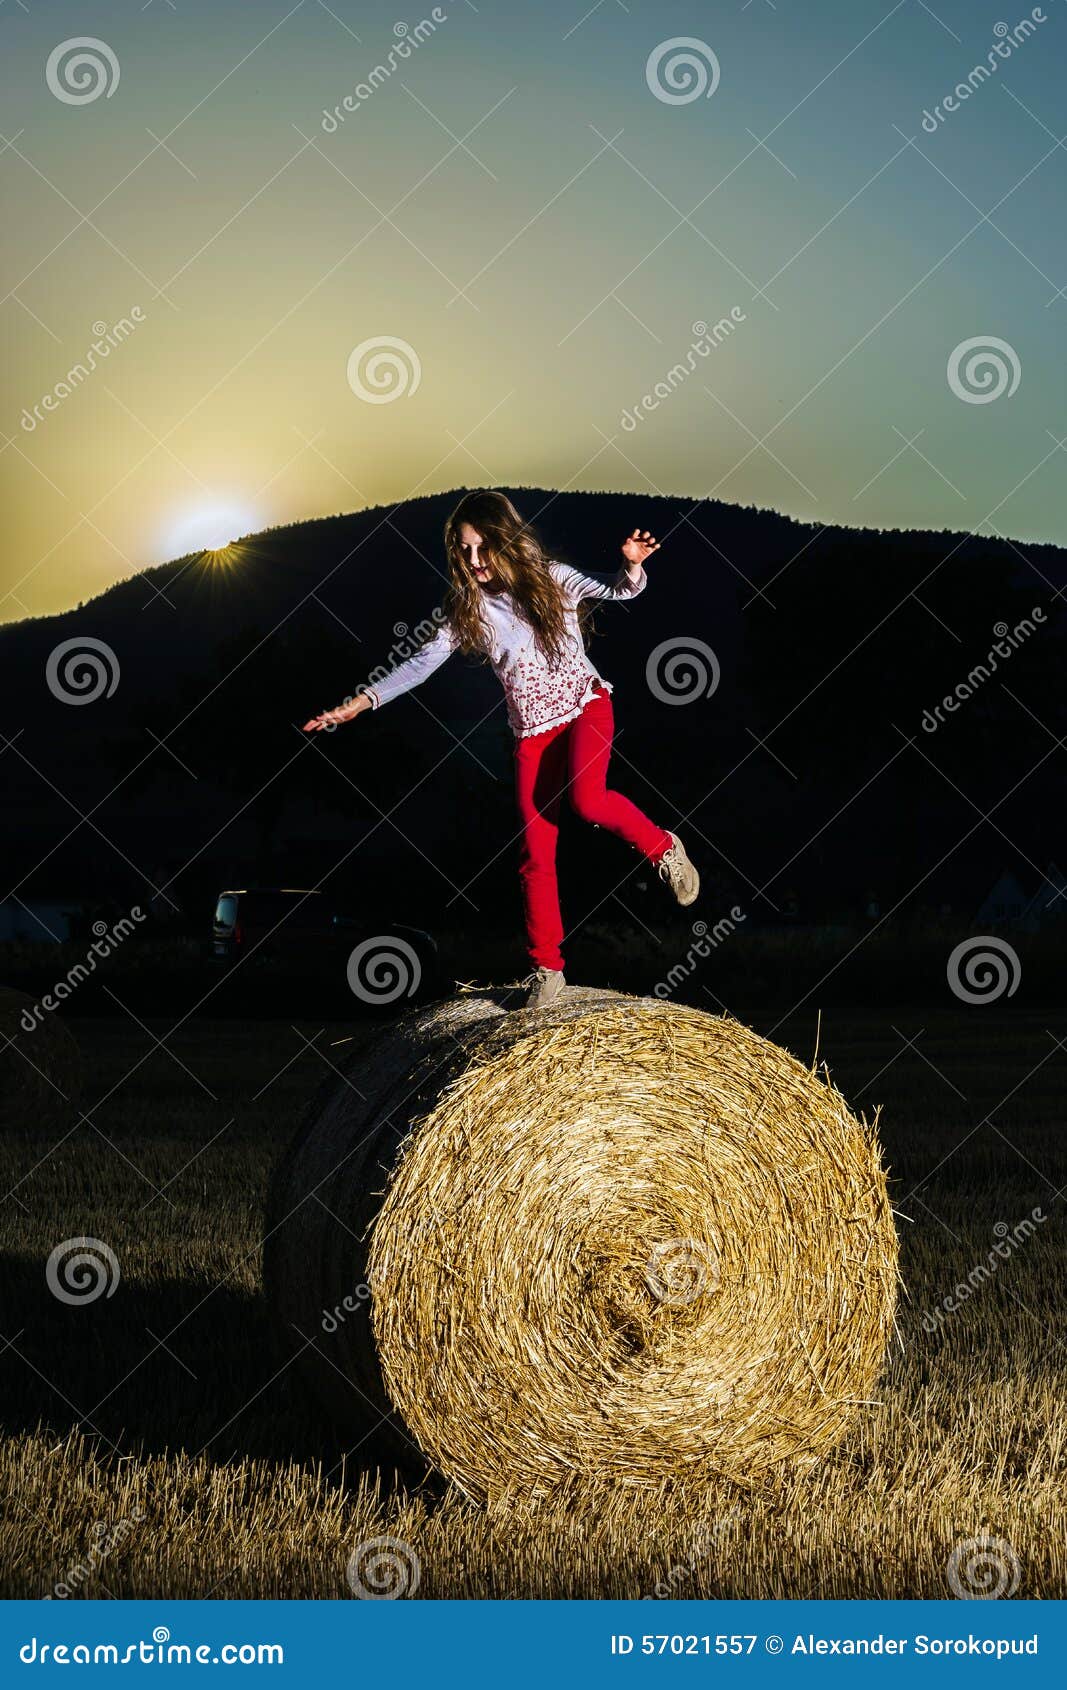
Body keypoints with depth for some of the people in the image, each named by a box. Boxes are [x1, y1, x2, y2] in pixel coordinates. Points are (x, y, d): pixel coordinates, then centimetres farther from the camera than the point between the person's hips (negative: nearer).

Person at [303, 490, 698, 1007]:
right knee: (536, 852, -1)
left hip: (585, 705, -2)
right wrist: (361, 702, -18)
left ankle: (663, 847, -3)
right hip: (532, 729, 2)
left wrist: (631, 565, -32)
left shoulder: (552, 579, -7)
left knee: (587, 799, -31)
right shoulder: (464, 607, -4)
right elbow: (422, 662, -8)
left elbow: (619, 591, -8)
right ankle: (547, 967, 10)